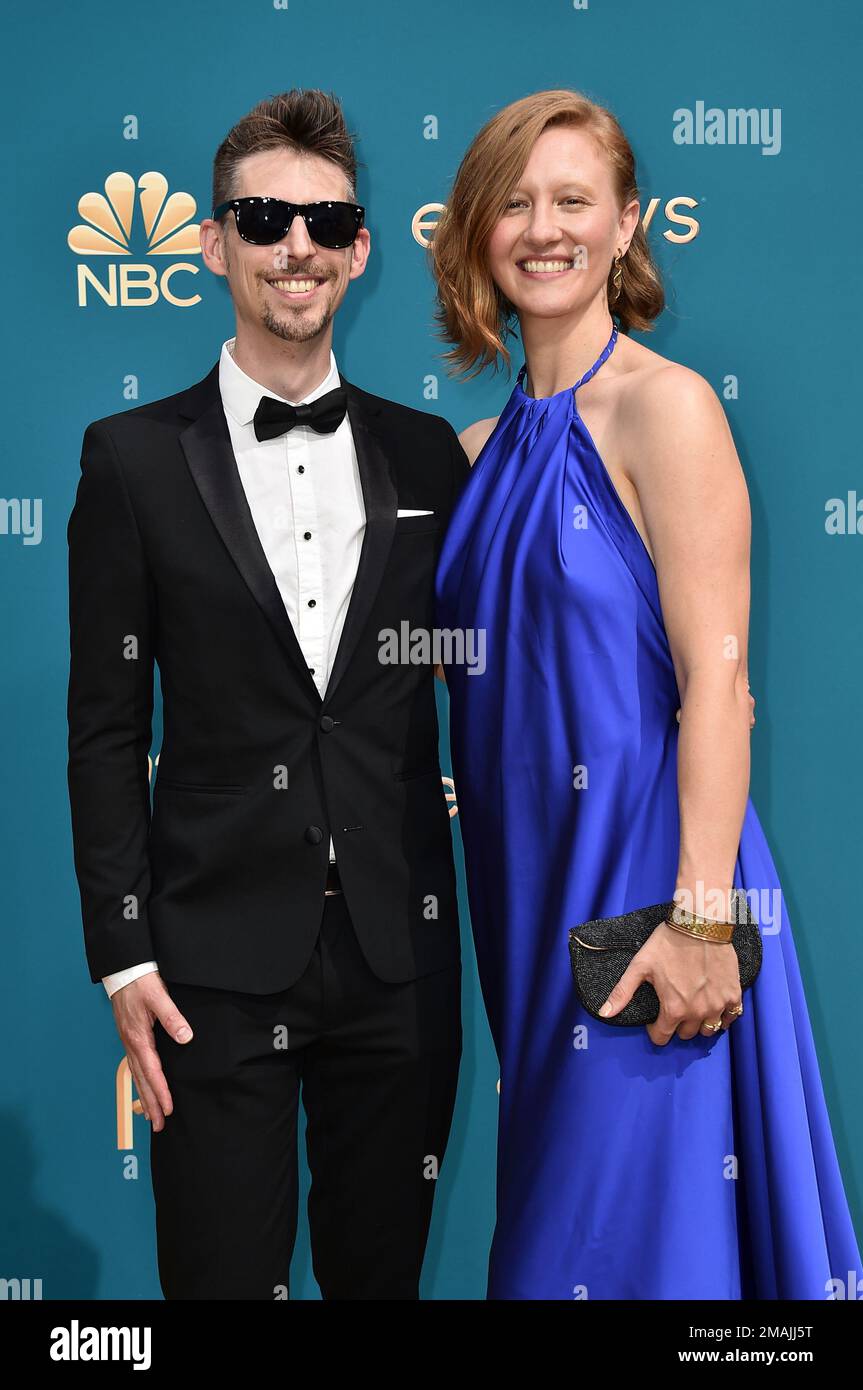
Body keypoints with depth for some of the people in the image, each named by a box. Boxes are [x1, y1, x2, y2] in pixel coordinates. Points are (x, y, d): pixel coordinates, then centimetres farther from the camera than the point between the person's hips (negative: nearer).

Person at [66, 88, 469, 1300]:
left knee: (383, 1267, 15)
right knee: (223, 1270, 7)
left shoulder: (428, 455, 7)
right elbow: (106, 725, -1)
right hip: (219, 958, -2)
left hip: (401, 951, 3)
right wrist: (124, 952, -6)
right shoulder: (135, 457, 0)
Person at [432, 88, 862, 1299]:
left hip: (641, 868, -7)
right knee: (549, 1215, 16)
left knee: (634, 1217, 1)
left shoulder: (666, 406, -9)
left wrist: (700, 915, -20)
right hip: (526, 883, 7)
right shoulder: (485, 446, 11)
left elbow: (716, 673, -15)